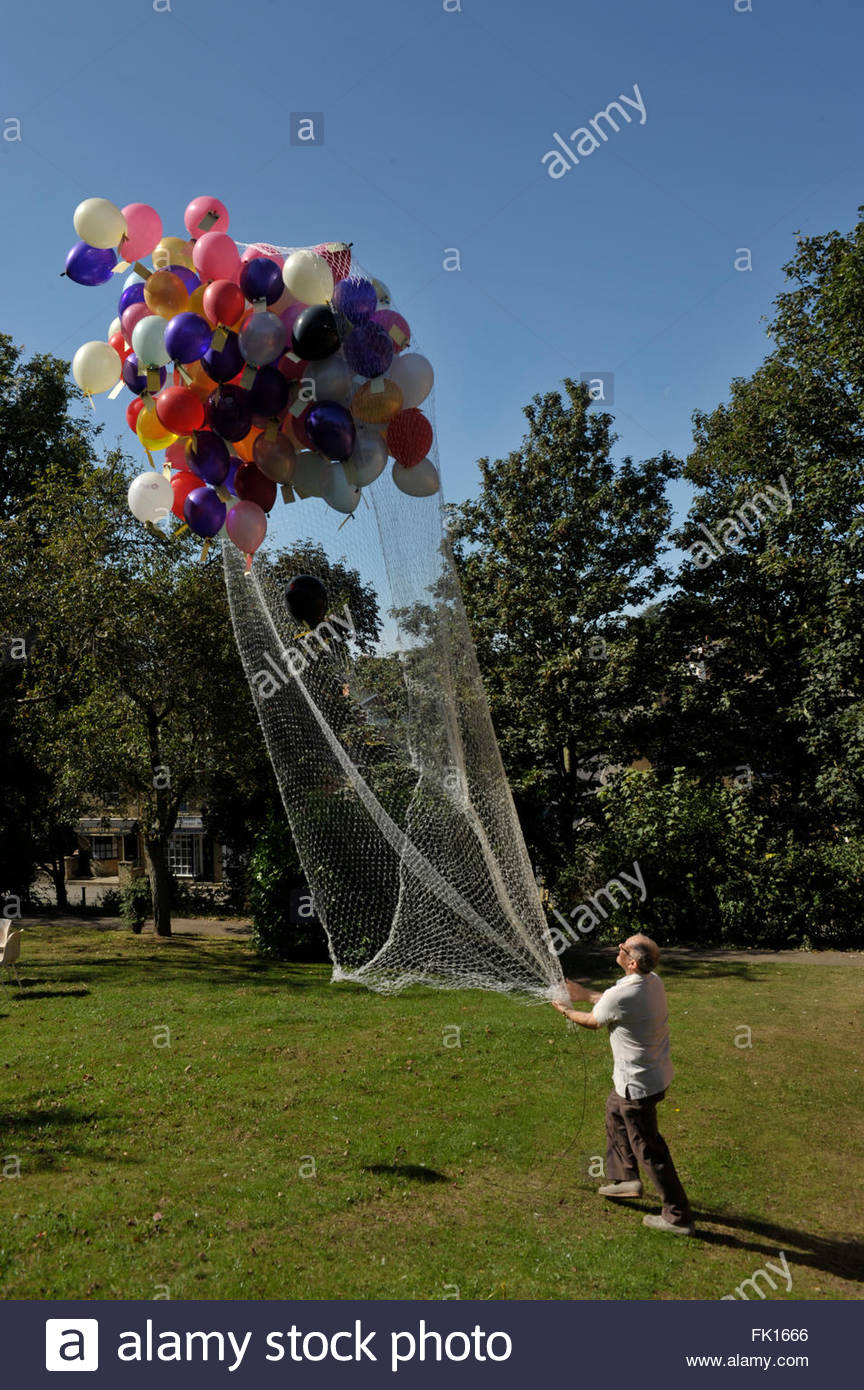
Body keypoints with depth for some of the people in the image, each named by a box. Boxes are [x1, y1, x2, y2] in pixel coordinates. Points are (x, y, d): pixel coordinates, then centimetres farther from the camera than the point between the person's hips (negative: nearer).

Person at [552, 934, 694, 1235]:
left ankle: (678, 1217, 18)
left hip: (638, 1083, -9)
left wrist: (565, 1010, 11)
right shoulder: (654, 982, -5)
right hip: (656, 1072, 9)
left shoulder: (621, 996, -30)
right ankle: (624, 1177, 41)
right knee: (615, 1110, 29)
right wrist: (584, 993, 18)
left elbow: (592, 1021, -8)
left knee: (649, 1149, 6)